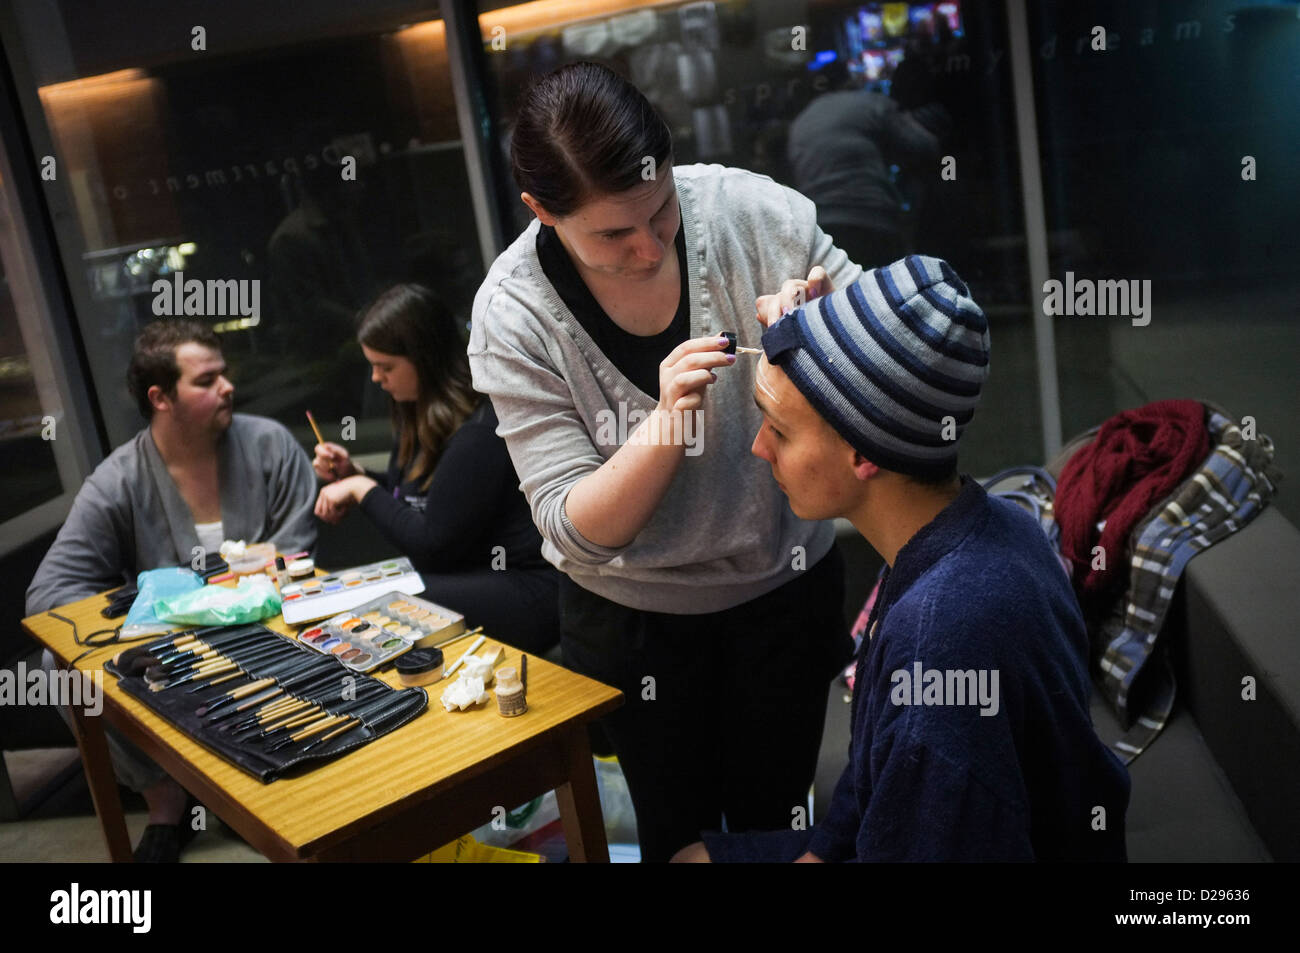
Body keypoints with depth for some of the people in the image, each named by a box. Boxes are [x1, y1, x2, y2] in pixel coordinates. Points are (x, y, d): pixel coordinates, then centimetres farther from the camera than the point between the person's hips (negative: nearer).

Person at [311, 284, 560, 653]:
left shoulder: (480, 431, -20)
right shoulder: (421, 415, 10)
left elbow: (431, 546, -18)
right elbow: (408, 495, 23)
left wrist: (362, 488, -9)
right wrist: (351, 473, 8)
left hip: (521, 594, -9)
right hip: (465, 577, 9)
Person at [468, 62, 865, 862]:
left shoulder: (748, 209, -20)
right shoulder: (513, 313, -20)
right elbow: (577, 529, -21)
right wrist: (667, 423, -38)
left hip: (787, 580, 1)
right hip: (635, 615, 0)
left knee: (773, 818, 20)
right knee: (678, 830, 20)